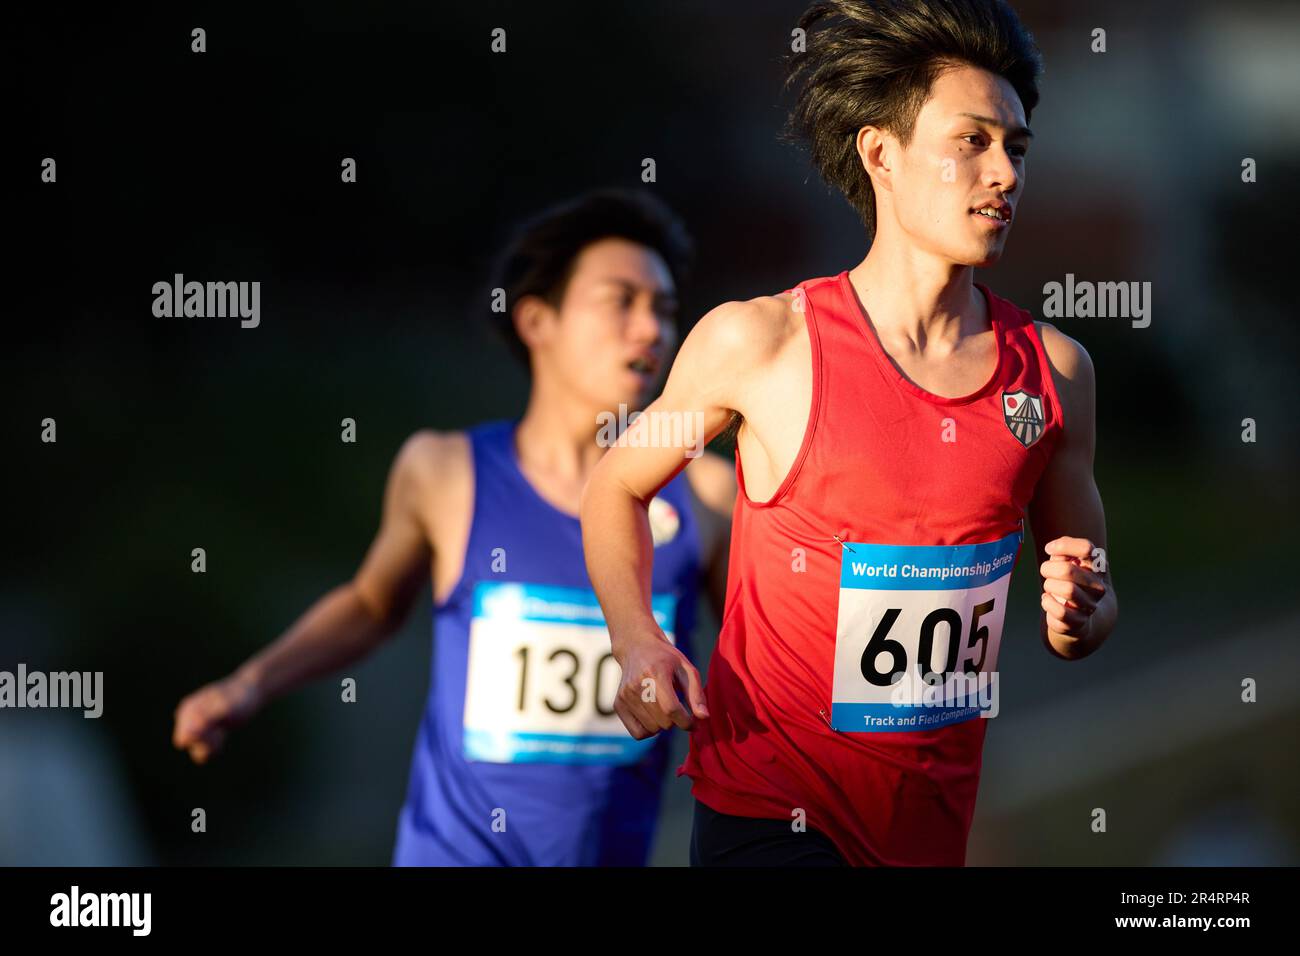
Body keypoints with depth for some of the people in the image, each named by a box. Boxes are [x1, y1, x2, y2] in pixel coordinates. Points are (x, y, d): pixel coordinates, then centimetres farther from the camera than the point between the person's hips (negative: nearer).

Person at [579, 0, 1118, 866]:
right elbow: (617, 485, 7)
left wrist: (1076, 621, -11)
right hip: (771, 807, -4)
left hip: (940, 818, 5)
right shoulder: (761, 343, -8)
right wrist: (634, 639, -9)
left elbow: (1097, 602, 13)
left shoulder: (1053, 370, 2)